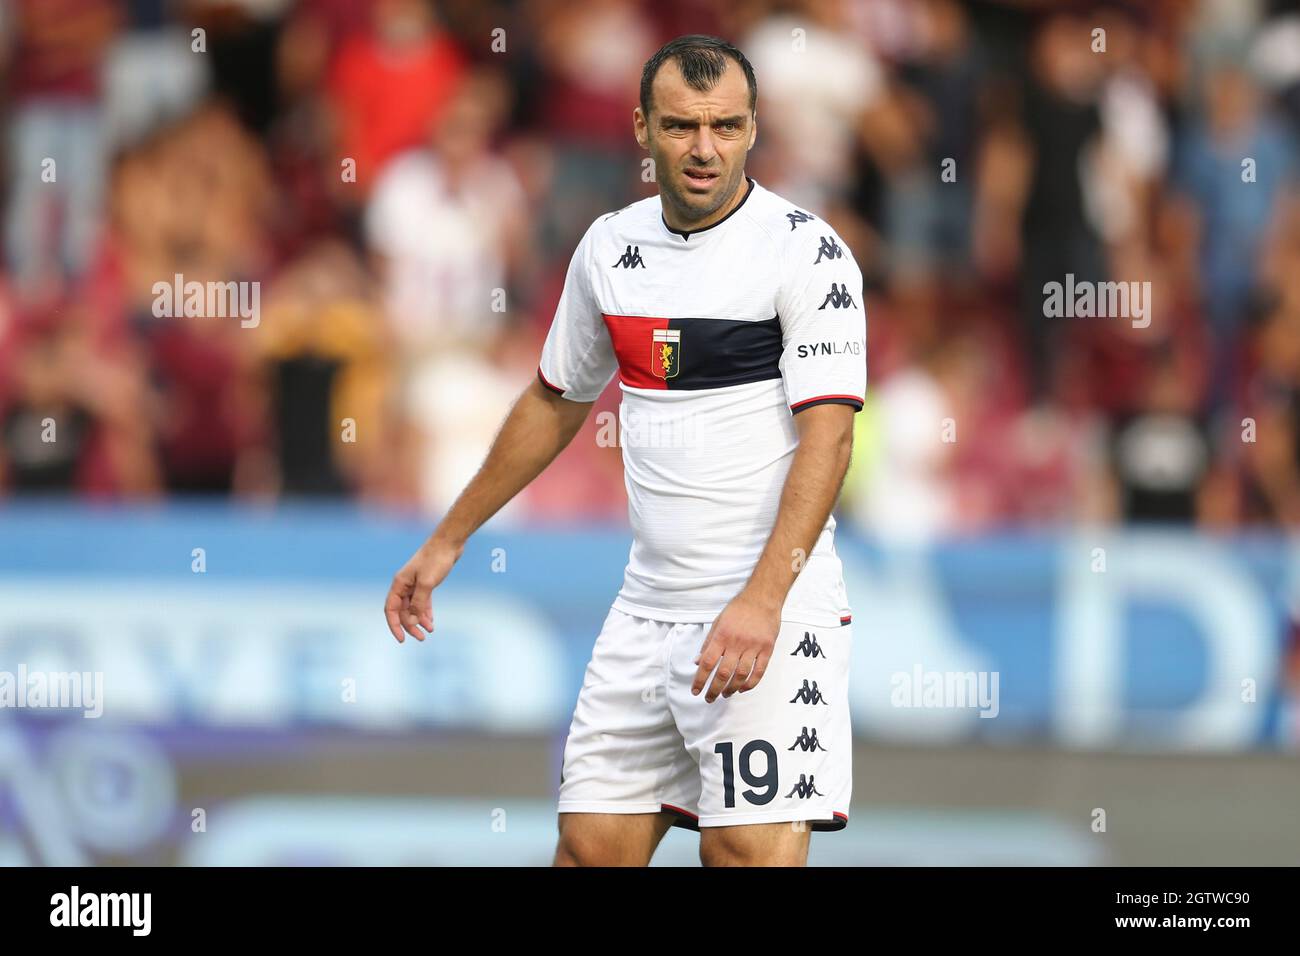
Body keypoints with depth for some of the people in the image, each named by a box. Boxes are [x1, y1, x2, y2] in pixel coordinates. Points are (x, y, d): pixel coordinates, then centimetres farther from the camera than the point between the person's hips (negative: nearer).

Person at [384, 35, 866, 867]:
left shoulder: (807, 250, -10)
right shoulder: (612, 248, 10)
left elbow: (828, 435, -18)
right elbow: (555, 403, 25)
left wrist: (760, 602, -28)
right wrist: (448, 541, 28)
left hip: (773, 615, -6)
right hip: (649, 607, 6)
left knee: (752, 851, -15)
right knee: (592, 845, 4)